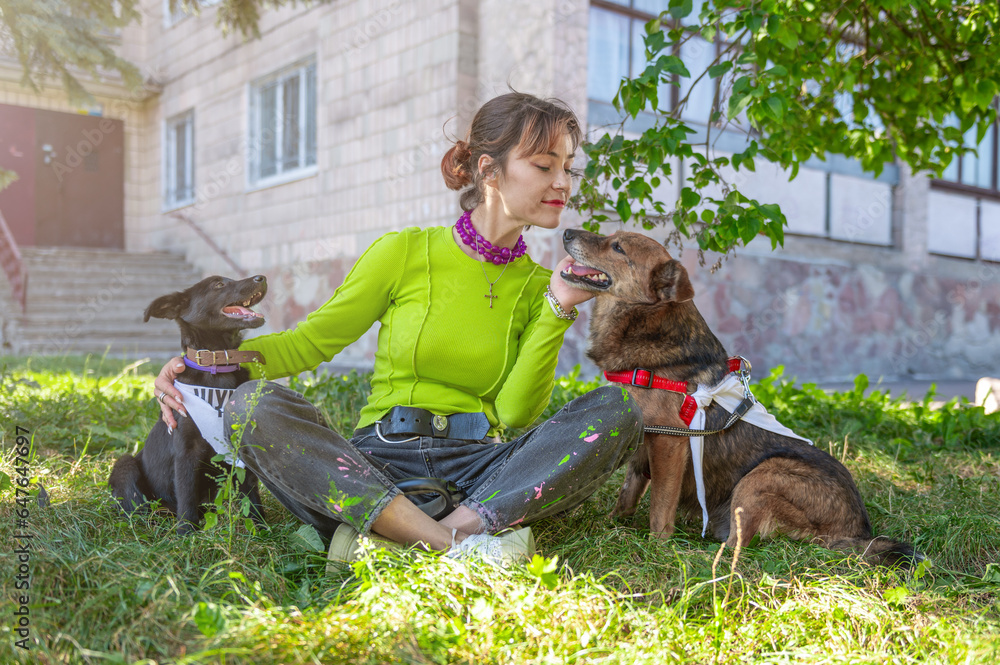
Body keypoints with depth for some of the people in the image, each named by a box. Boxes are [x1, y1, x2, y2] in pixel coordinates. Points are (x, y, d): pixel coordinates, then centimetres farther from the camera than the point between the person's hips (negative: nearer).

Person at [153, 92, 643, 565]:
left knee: (617, 409, -22)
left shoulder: (537, 285, 8)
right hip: (379, 465, -1)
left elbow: (515, 412, -1)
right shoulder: (405, 252, 1)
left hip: (479, 469, 2)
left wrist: (557, 310, -9)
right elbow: (309, 342, 5)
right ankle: (451, 543, -37)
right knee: (254, 403, -28)